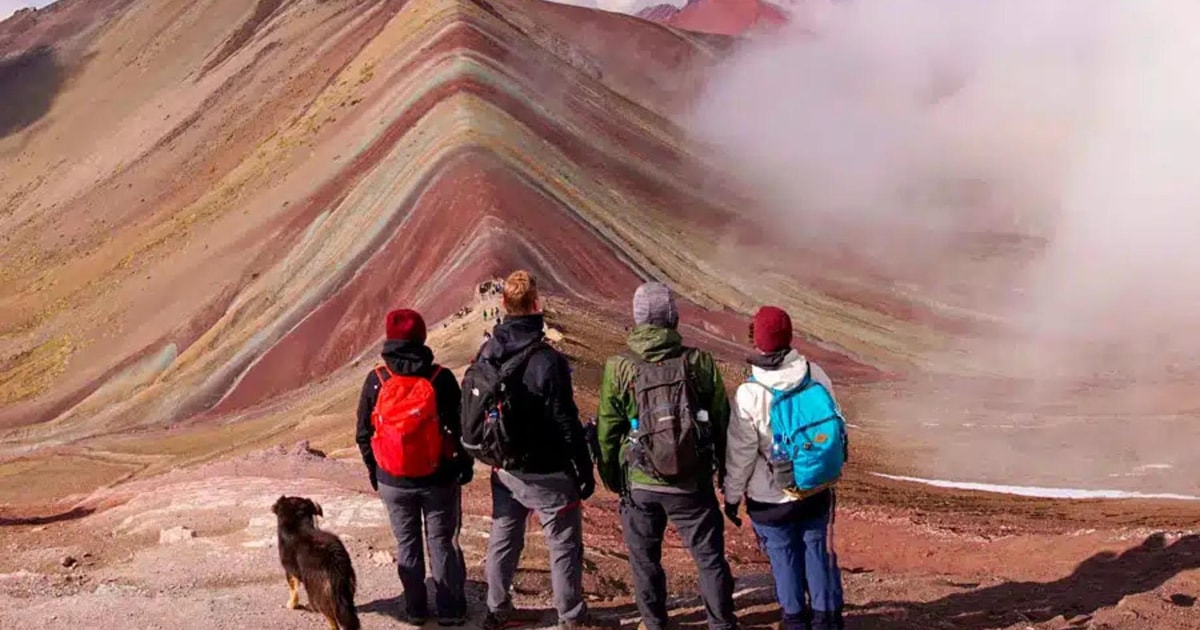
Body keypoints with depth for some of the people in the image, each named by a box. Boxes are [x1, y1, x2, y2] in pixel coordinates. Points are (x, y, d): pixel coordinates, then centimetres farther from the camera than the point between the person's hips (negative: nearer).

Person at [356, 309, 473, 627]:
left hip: (393, 480, 1)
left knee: (407, 543, 14)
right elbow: (460, 427, -9)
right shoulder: (440, 378, -13)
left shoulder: (376, 381, -6)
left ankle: (416, 609, 19)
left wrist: (374, 471, 14)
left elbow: (364, 434, 0)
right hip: (438, 478, -1)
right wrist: (465, 466, 6)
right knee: (442, 541, 10)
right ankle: (450, 610, 14)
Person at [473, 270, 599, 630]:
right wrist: (585, 470, -9)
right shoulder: (546, 360, -23)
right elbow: (567, 423, -19)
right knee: (565, 544, 6)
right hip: (546, 473, -7)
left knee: (504, 539, 18)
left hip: (504, 467, 7)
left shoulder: (487, 354, -2)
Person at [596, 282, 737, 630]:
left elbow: (608, 430, -2)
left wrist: (610, 476, 13)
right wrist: (726, 469, 14)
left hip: (640, 483, 0)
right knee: (710, 557, 11)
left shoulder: (619, 368, -9)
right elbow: (722, 420, -1)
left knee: (645, 560, 17)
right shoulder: (699, 362, -9)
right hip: (692, 483, 0)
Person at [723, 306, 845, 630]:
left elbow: (740, 453, -15)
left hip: (772, 498, -3)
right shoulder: (815, 375, -12)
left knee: (784, 555, 13)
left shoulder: (750, 394, -23)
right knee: (818, 549, 17)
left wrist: (732, 495, 0)